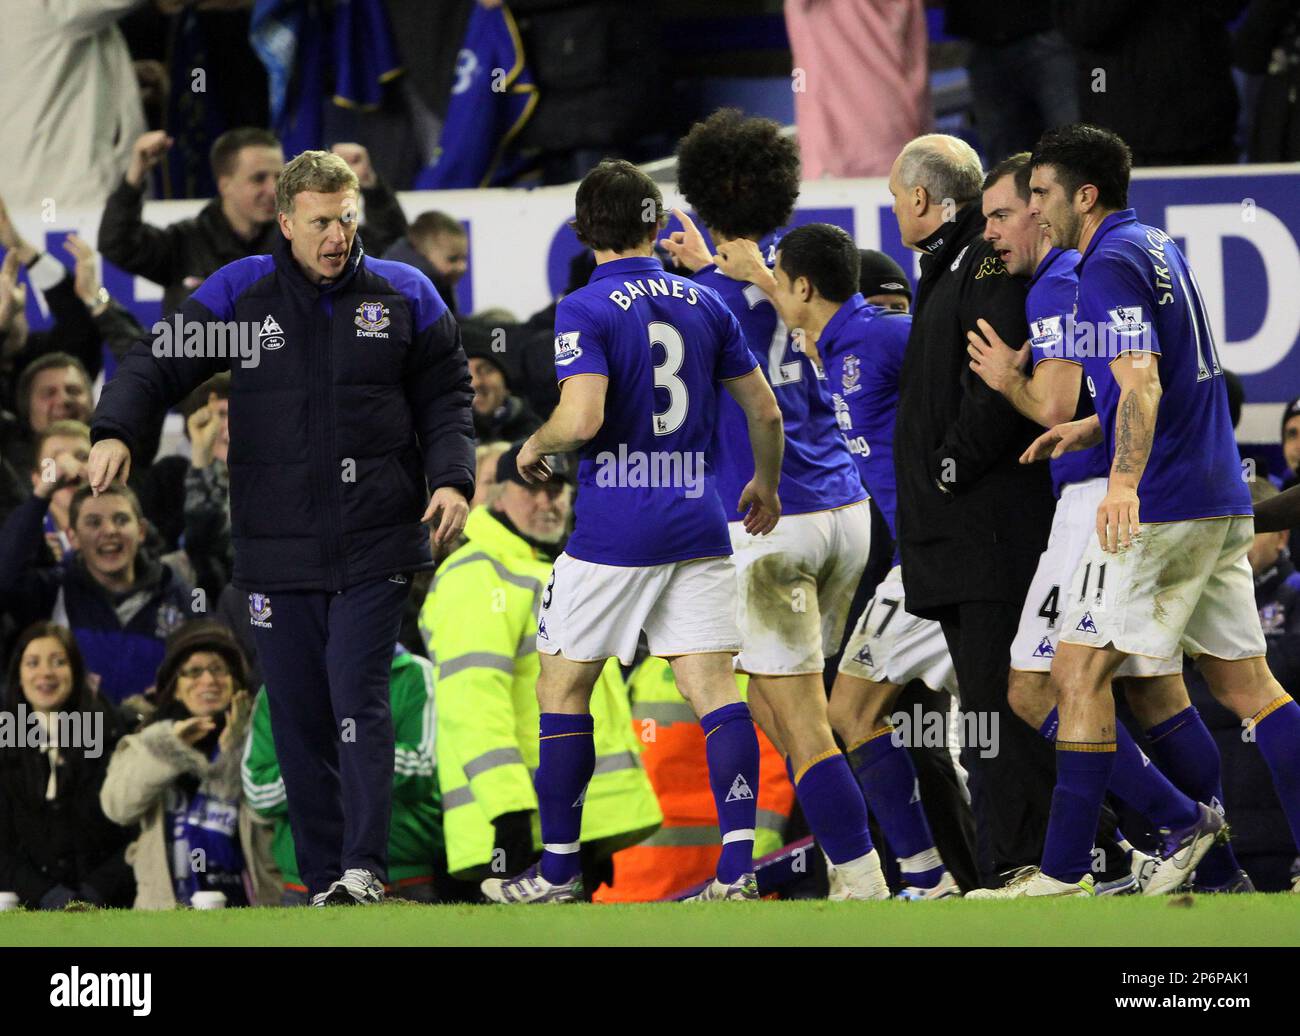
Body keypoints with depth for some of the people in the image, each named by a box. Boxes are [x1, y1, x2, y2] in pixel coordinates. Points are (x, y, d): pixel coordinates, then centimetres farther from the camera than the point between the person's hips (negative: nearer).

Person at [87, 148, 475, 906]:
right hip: (277, 552, 2)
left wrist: (453, 478, -7)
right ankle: (323, 879, 8)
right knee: (298, 716, 3)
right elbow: (161, 364, 2)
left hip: (375, 550, -2)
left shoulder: (404, 296, 5)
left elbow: (446, 398, 9)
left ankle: (364, 868, -16)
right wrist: (117, 431, -16)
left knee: (359, 702, -12)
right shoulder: (239, 295, 4)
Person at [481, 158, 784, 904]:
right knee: (713, 687, 0)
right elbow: (765, 410, 13)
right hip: (698, 524, 4)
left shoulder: (586, 310, -9)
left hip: (613, 528, -4)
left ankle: (560, 869, 11)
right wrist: (767, 484, 31)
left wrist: (536, 446, 1)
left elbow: (582, 418, -21)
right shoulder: (704, 304, 8)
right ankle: (738, 865, -11)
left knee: (563, 690, 9)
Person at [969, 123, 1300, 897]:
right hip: (1224, 503, 9)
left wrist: (1125, 481, -40)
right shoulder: (1161, 250, 17)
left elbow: (1142, 383, -28)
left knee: (1080, 670, -6)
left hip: (1161, 508, -9)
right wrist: (1090, 429, 19)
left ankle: (1065, 867, -7)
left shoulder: (1110, 265, -13)